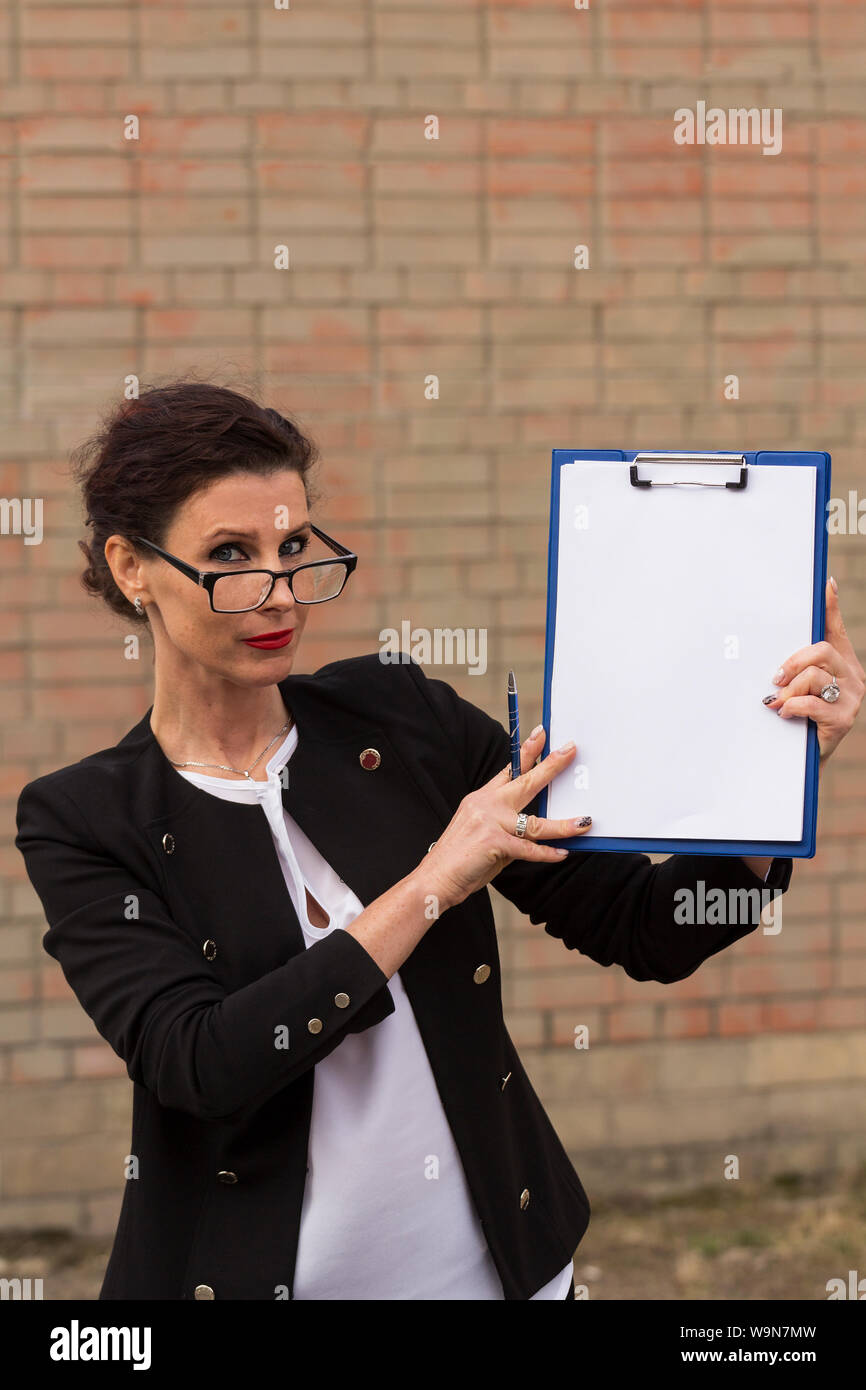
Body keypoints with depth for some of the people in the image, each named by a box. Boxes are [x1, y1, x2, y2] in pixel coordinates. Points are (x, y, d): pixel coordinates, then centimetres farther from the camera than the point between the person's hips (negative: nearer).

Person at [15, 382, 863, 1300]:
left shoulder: (401, 718, -1)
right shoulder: (82, 822, -8)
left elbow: (647, 932, -1)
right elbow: (199, 1064, -22)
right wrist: (433, 885, -20)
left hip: (496, 1261, 3)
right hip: (256, 1275, -3)